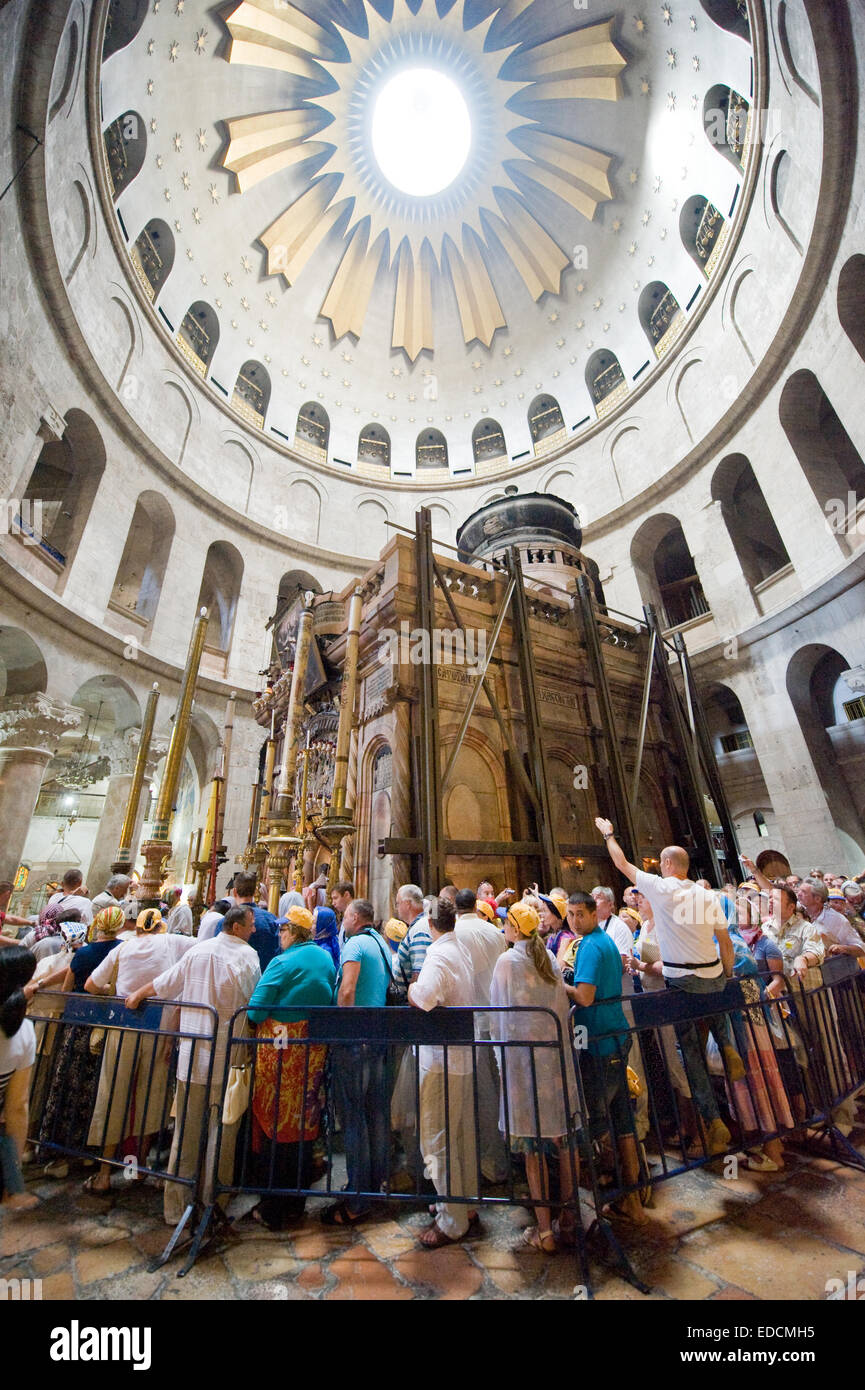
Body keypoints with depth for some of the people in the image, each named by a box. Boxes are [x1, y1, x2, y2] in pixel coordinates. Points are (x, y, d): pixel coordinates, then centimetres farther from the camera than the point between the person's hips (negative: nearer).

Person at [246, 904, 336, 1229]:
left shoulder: (283, 962, -16)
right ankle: (297, 1199, 32)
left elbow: (255, 1010, -16)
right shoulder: (326, 959, 3)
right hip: (314, 1050, 6)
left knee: (273, 1121, 10)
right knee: (304, 1121, 18)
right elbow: (331, 1002, 11)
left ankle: (273, 1209, 22)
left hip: (279, 1048, -6)